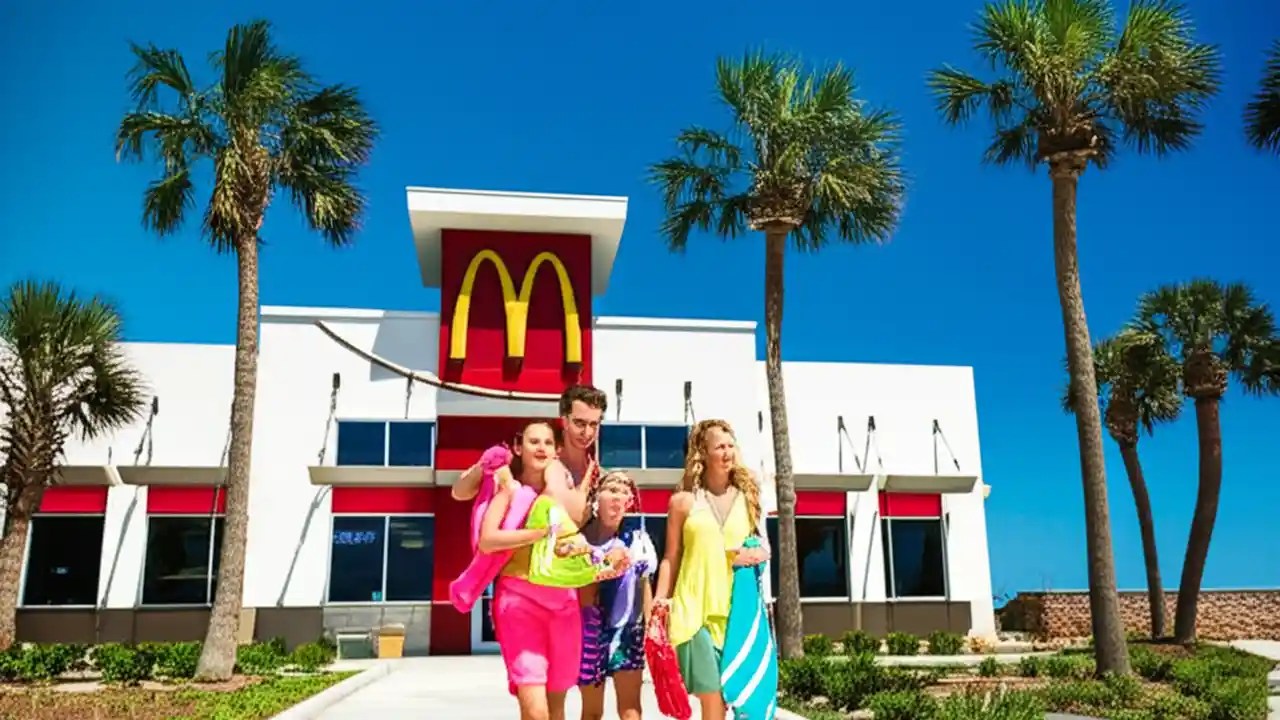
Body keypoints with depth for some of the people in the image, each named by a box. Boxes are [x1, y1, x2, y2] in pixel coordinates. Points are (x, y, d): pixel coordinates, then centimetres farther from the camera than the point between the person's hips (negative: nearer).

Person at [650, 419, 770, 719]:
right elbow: (671, 557, 5)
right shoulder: (683, 501, 4)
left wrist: (757, 555, -5)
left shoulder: (747, 497, 11)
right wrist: (660, 602, -4)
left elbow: (763, 548, 18)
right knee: (711, 694, -7)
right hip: (695, 607, -3)